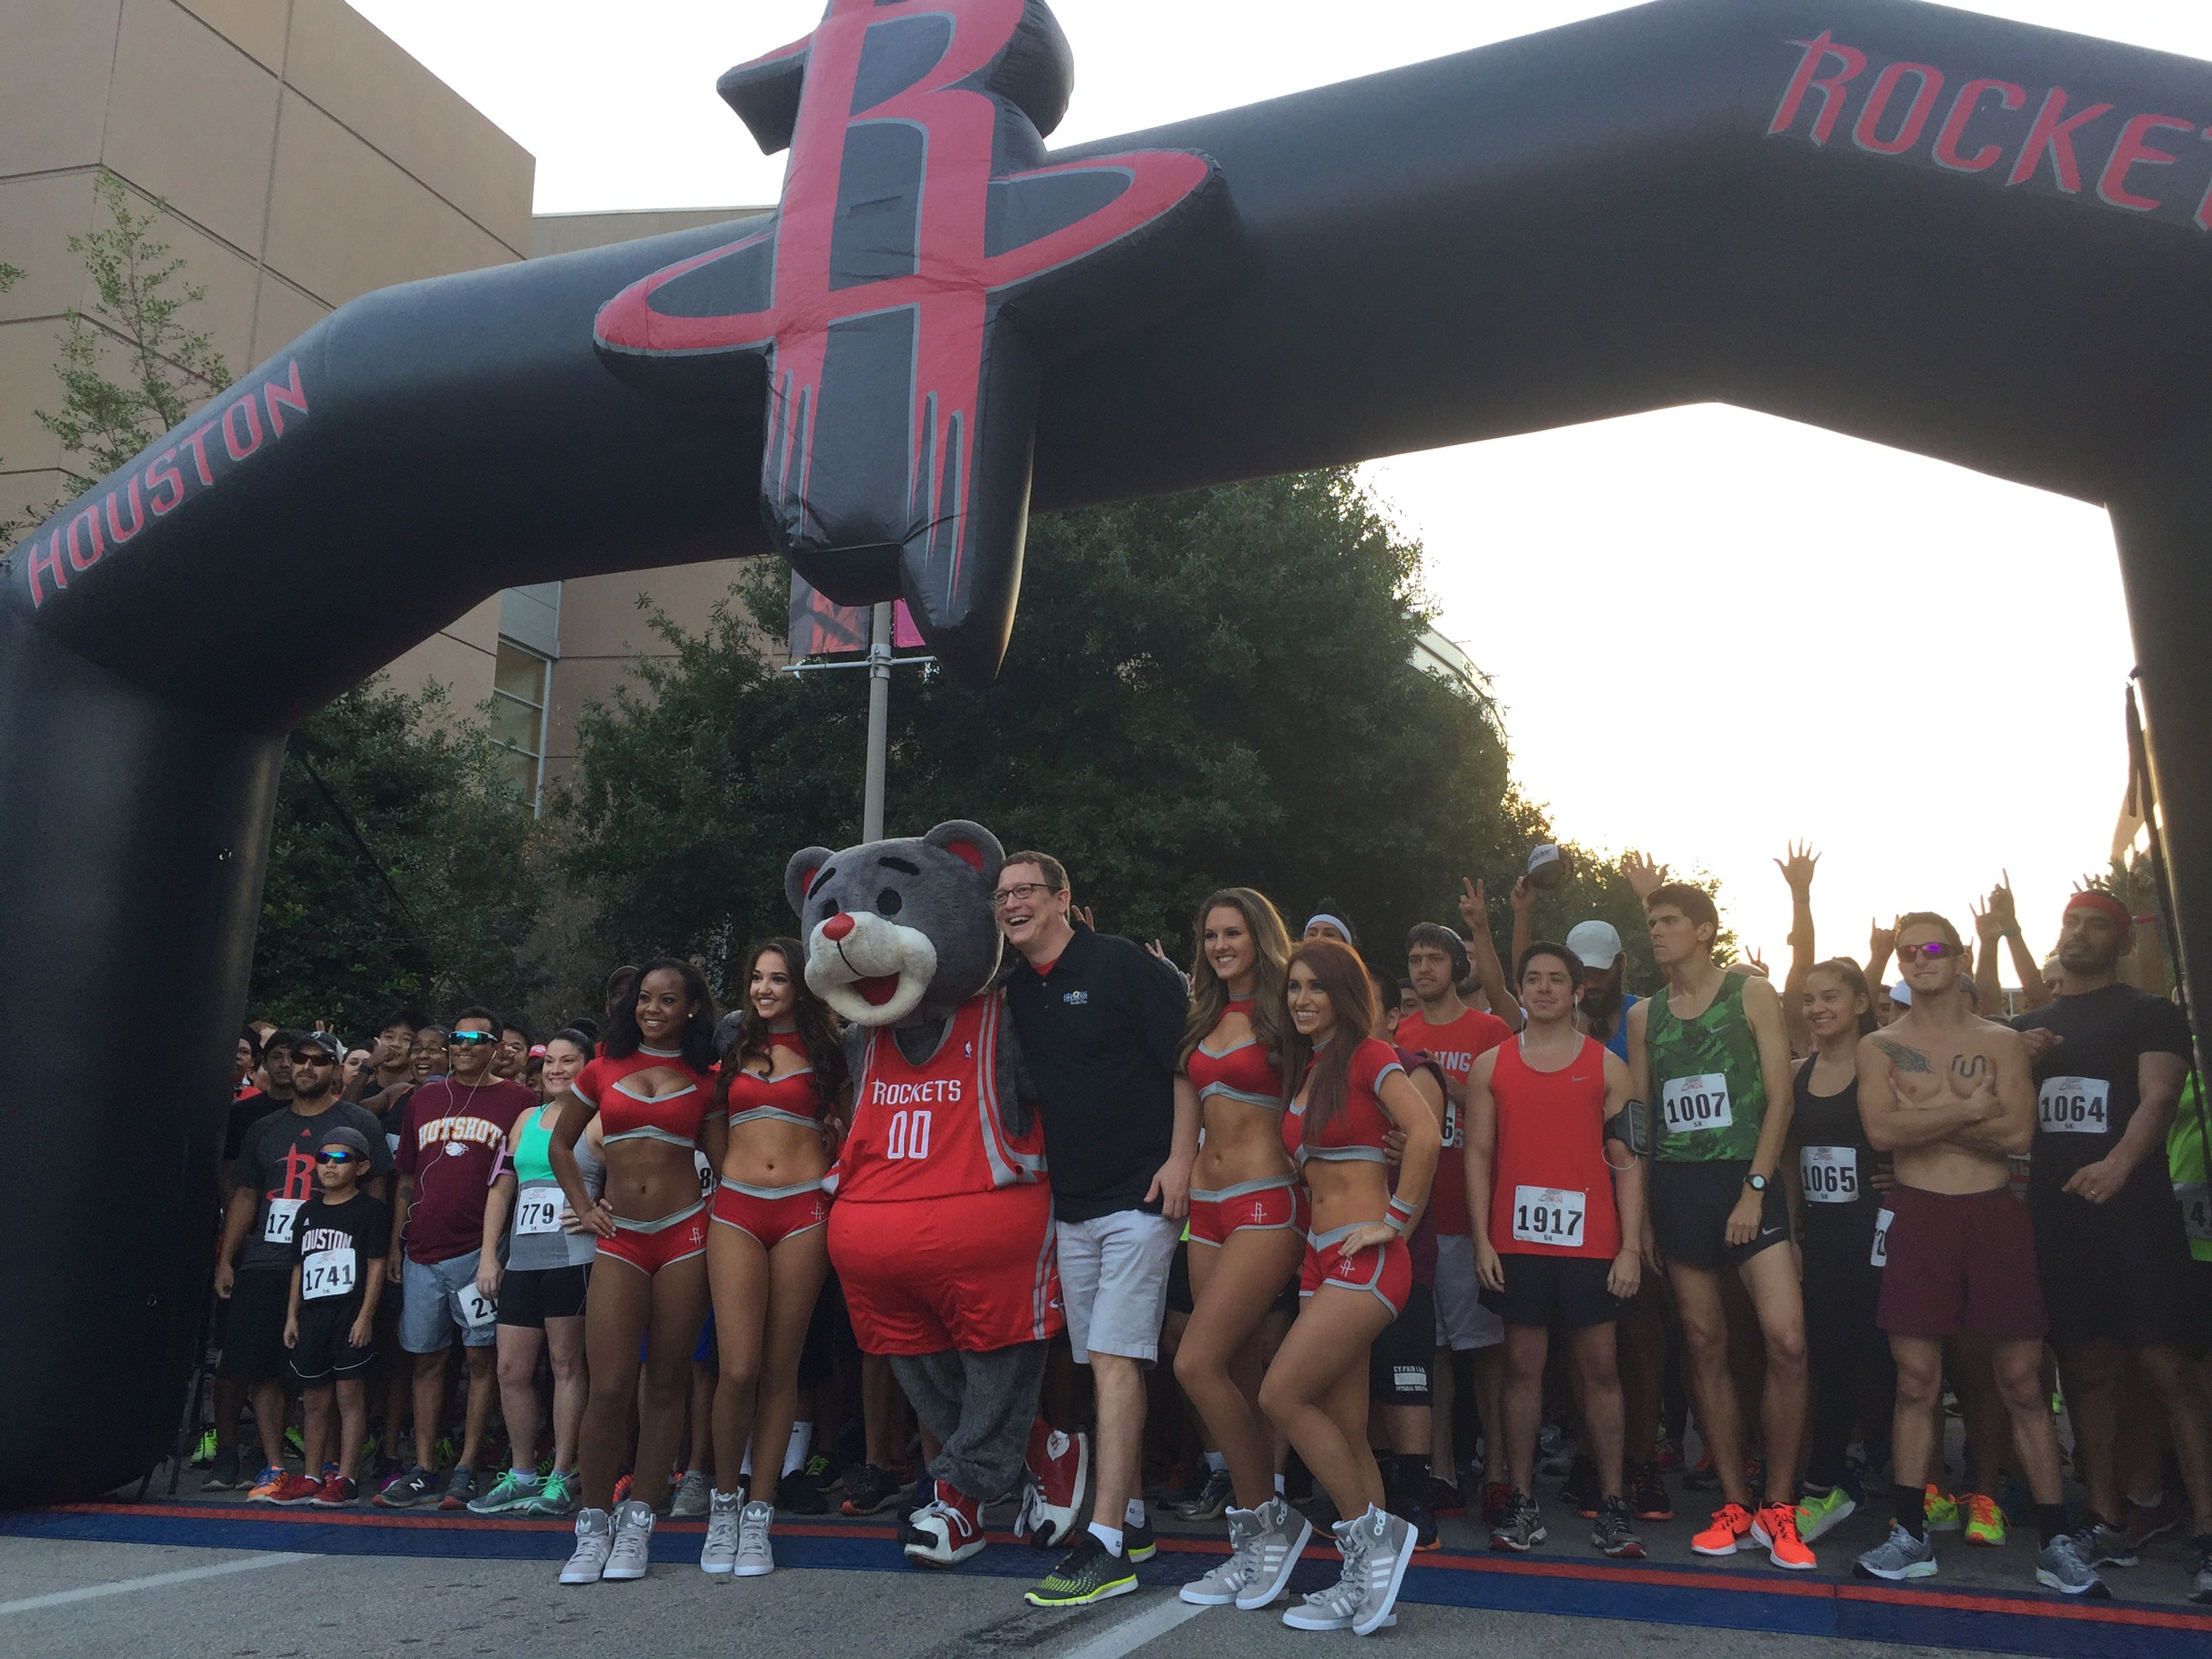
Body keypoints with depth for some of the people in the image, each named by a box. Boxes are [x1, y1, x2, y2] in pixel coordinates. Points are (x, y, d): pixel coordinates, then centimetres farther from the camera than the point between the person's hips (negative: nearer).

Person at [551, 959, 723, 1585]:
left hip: (683, 1234, 0)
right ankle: (593, 1526, 8)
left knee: (667, 1385, 3)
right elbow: (560, 1144, 19)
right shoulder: (604, 1069, 9)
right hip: (619, 1239, 0)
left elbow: (722, 1159, 8)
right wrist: (583, 1207, 8)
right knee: (610, 1387, -7)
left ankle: (637, 1524, 13)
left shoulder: (703, 1081, 8)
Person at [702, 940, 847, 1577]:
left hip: (803, 1211, -1)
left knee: (780, 1369, 1)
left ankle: (758, 1513, 11)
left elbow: (847, 1131, 14)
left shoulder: (824, 1052, 11)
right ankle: (724, 1500, 11)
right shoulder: (736, 1051, 15)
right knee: (738, 1368, -9)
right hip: (736, 1209, 1)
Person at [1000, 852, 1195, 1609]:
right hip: (1072, 1205, 7)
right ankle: (1132, 1518, 23)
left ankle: (1107, 1546, -9)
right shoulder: (1015, 992, 10)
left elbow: (1186, 1061, -10)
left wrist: (1181, 1159, -15)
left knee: (1115, 1359, -11)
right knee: (1104, 1364, 11)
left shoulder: (1121, 964, -9)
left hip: (1141, 1197, -7)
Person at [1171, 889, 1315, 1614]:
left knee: (1198, 1363, -16)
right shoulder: (1202, 1020, 15)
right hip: (1208, 1206, 7)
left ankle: (1265, 1519, 1)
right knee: (1236, 1376, 7)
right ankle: (1258, 1546, 15)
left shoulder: (1284, 1015, -3)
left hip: (1267, 1203, -7)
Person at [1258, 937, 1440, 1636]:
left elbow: (1425, 1133, -19)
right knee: (1342, 1429, 5)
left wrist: (1396, 1219, -15)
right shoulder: (1303, 1068, 16)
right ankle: (1365, 1581, 12)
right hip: (1322, 1258, 8)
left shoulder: (1368, 1056, -8)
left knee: (1283, 1395, -13)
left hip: (1366, 1257, -8)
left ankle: (1372, 1532, 0)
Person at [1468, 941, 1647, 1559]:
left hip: (1590, 1241, -1)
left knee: (1599, 1366, 3)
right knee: (1523, 1364, 4)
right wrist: (1482, 1240, -1)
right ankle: (1522, 1503, 11)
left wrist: (1631, 1246, -3)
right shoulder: (1491, 1066, 9)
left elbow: (1628, 1160, 4)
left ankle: (1612, 1504, 11)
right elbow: (1478, 1154, 7)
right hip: (1516, 1240, 1)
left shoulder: (1607, 1066, 6)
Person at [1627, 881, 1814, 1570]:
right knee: (1705, 1346, 5)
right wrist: (1638, 1210, 8)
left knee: (1787, 1339, -13)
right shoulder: (1644, 1015, 12)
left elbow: (1778, 1096, -2)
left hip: (1747, 1180, -3)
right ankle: (1734, 1505, 14)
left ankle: (1777, 1507, 0)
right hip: (1676, 1185, 3)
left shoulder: (1752, 995, 3)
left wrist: (1755, 1188, -10)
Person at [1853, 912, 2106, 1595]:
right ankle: (1910, 1536, 11)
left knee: (2023, 1383, 3)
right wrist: (1969, 1109, -10)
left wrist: (1926, 1113, -9)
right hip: (1917, 1214, 0)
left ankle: (2058, 1543, 13)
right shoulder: (1880, 1045, 6)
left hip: (1994, 1213, 0)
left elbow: (2017, 1132, -8)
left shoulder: (2002, 1042, 6)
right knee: (1916, 1383, 3)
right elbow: (1882, 1129, -10)